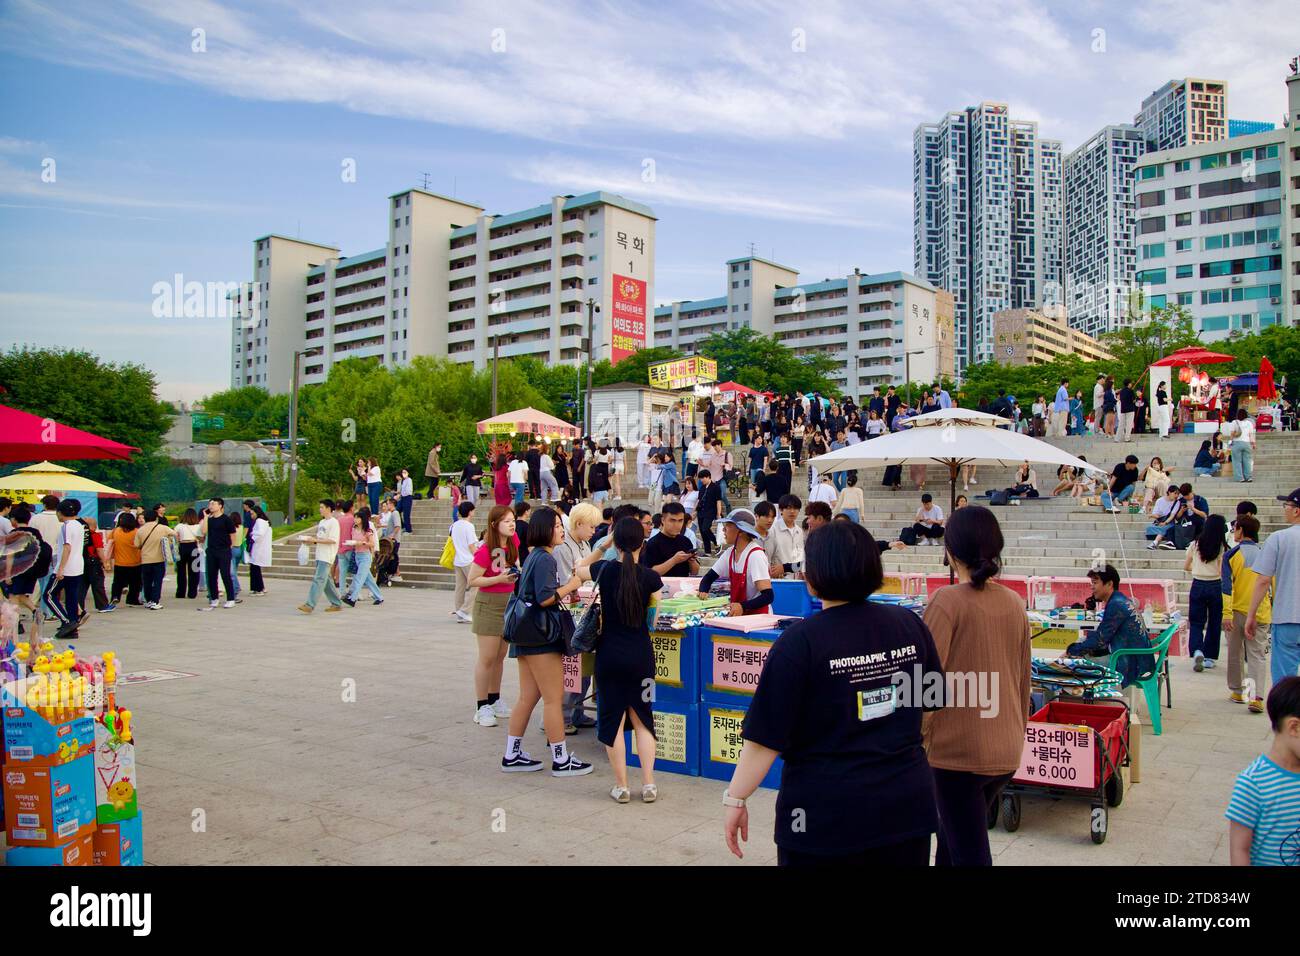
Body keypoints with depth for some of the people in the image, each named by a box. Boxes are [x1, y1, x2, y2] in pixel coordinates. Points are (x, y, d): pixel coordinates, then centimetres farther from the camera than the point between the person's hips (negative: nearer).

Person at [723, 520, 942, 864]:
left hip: (827, 812, -4)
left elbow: (766, 736, -16)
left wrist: (735, 799, -6)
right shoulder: (910, 624, -3)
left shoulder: (801, 640, -17)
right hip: (908, 802, 5)